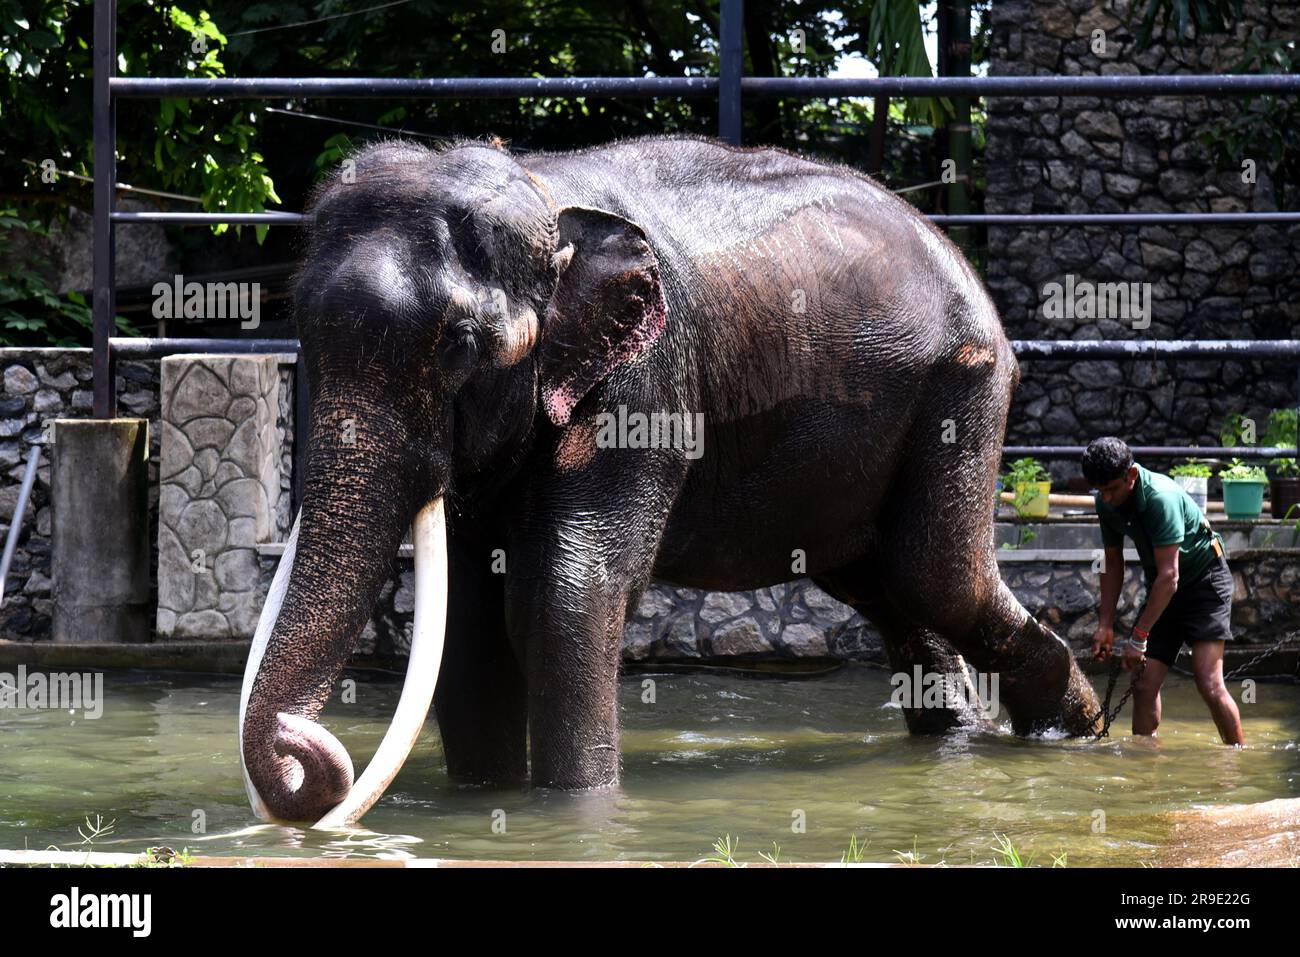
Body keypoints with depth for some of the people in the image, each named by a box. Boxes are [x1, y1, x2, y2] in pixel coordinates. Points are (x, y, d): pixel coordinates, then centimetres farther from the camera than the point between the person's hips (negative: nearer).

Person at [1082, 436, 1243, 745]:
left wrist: (1139, 637, -30)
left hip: (1205, 578, -7)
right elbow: (1113, 564, 7)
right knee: (1144, 685, -5)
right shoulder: (1106, 502, -6)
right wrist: (1105, 625, 1)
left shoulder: (1161, 497, -30)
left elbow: (1169, 575, -31)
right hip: (1161, 590, 7)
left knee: (1210, 685, -18)